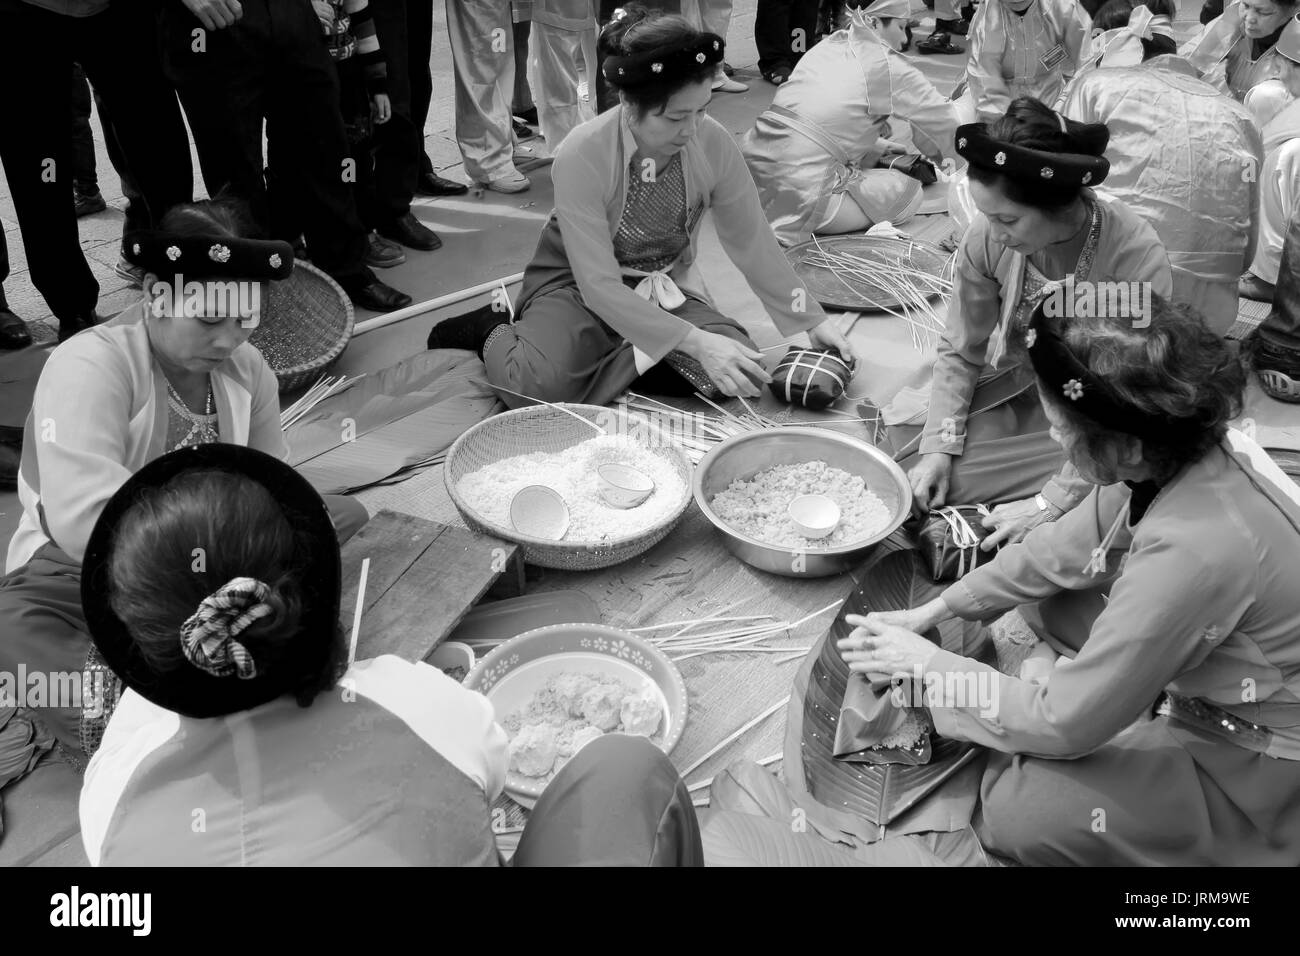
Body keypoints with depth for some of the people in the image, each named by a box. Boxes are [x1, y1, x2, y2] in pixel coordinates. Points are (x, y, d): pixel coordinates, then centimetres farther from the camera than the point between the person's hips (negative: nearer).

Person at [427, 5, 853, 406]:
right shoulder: (583, 155, -28)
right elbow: (599, 284, -30)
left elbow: (753, 244, -4)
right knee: (543, 388, -32)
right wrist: (694, 342, -38)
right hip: (575, 286, -4)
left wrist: (813, 320, -10)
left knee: (739, 367, -22)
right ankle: (497, 332, 3)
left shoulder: (714, 144, -16)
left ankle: (603, 357, -6)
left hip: (665, 289, 4)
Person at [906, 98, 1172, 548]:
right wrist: (939, 445, -16)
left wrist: (1052, 502, -26)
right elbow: (959, 352, -5)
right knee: (920, 483, -14)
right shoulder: (987, 238, -19)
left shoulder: (1138, 258, -29)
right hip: (1017, 388, 4)